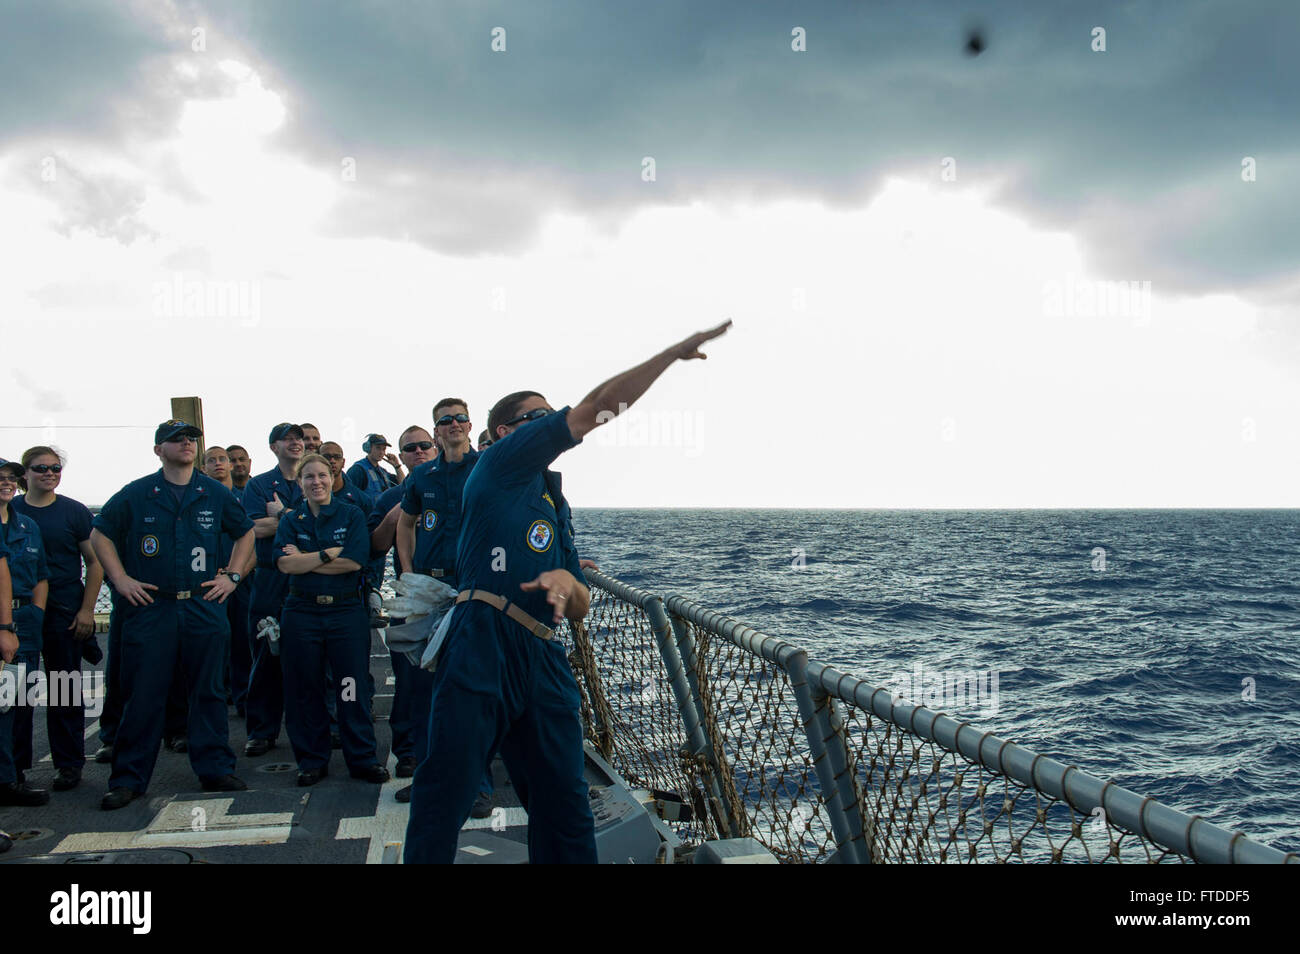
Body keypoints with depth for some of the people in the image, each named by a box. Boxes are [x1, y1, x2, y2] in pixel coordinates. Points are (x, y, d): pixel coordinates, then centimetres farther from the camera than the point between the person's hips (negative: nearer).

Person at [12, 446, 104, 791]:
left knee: (65, 689, 3)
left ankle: (68, 763, 12)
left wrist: (86, 610, -6)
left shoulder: (74, 512, 2)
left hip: (65, 614, -2)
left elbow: (95, 562, 2)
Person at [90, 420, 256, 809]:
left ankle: (215, 769, 17)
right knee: (143, 694, 0)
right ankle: (128, 779, 10)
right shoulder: (135, 494, 2)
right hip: (150, 607, -1)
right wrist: (121, 580, 2)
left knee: (208, 692, 7)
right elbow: (100, 534, 11)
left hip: (204, 606, 2)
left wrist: (232, 576, 10)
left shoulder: (215, 494, 7)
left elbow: (246, 532, 19)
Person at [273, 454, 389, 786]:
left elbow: (354, 561, -10)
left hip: (346, 609, -2)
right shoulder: (291, 520, 9)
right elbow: (285, 564, -7)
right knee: (304, 688, 6)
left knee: (352, 687, -2)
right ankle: (312, 760, 17)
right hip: (301, 612, 2)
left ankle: (362, 758, 8)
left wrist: (305, 559, -8)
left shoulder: (352, 515, 4)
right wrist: (330, 553, -11)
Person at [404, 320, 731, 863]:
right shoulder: (503, 462, 5)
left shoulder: (554, 509, 27)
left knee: (565, 805, 7)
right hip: (482, 648, -8)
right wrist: (676, 352, 4)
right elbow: (600, 406, -3)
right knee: (444, 798, -5)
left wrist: (566, 582, -2)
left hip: (543, 658, 8)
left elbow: (580, 610, 23)